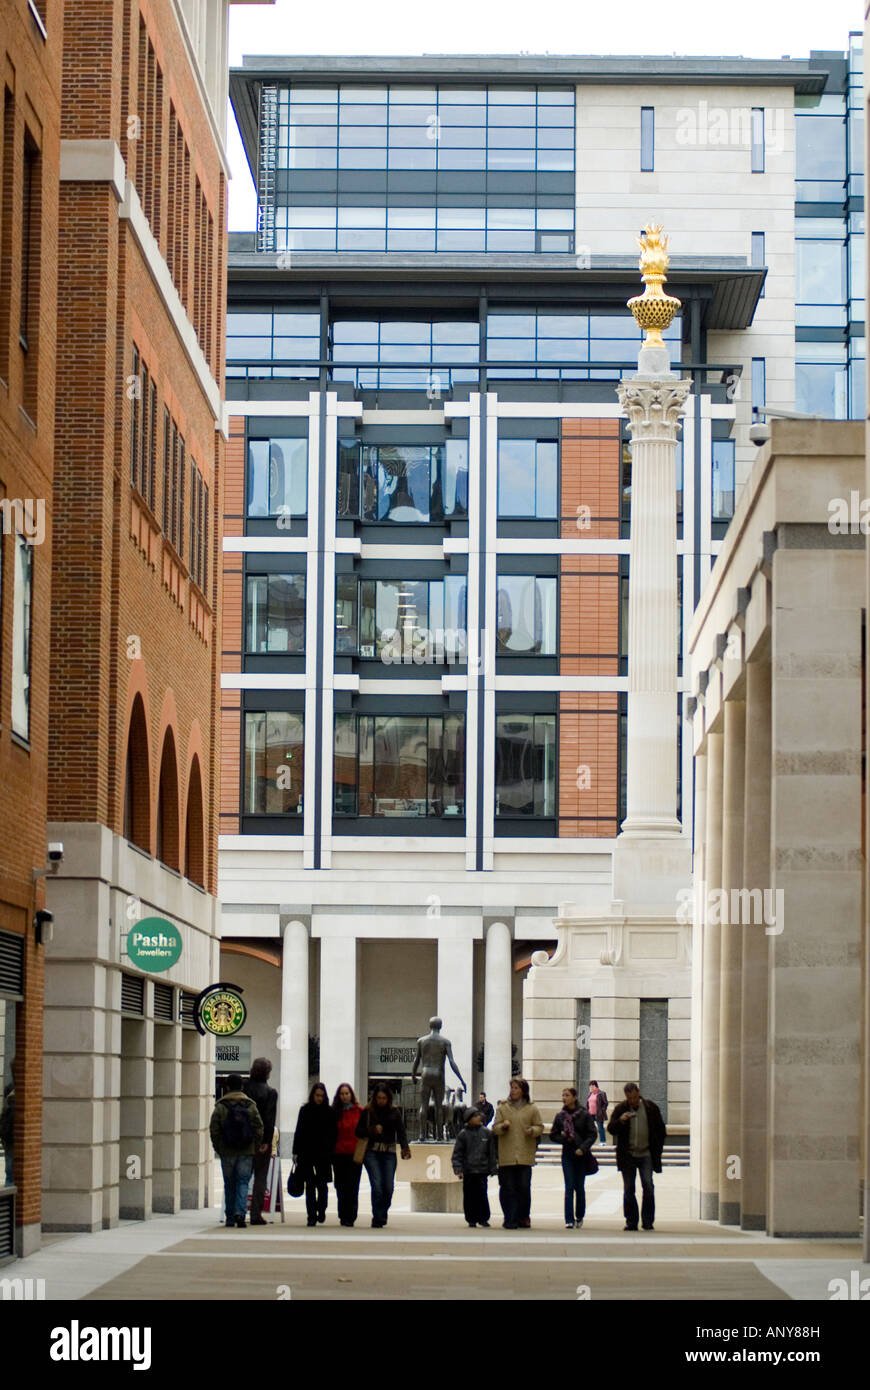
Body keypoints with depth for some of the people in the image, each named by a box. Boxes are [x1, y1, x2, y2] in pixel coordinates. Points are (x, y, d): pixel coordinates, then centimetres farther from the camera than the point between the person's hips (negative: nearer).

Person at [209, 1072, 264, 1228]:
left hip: (227, 1152, 0)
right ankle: (240, 1213, -14)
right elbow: (259, 1129, 0)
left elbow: (214, 1130, -6)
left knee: (229, 1185, 10)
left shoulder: (220, 1107, -5)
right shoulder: (250, 1106, 0)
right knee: (243, 1183, 3)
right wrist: (254, 1148, 9)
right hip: (246, 1152, 0)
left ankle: (230, 1217, 13)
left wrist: (218, 1149, 5)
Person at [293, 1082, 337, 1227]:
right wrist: (296, 1152, 3)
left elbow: (333, 1133, 4)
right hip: (306, 1152, 1)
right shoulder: (305, 1110, 7)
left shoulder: (330, 1112, 4)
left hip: (323, 1153, -1)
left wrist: (331, 1150, -5)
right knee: (310, 1185, 1)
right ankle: (312, 1216, 2)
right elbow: (299, 1132, 8)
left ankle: (321, 1211, 22)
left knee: (322, 1184, 0)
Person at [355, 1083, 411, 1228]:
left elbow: (401, 1132, 1)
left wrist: (405, 1148, -15)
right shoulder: (367, 1112, 4)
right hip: (372, 1152, -1)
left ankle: (381, 1215, 20)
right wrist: (373, 1130, -12)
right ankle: (378, 1218, -6)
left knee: (388, 1187, -4)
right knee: (377, 1185, -13)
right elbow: (359, 1132, 6)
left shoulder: (394, 1112, 6)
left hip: (389, 1153, 1)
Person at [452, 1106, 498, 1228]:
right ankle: (471, 1219, 11)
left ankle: (483, 1218, 8)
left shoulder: (487, 1133, 6)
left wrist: (493, 1168, 8)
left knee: (482, 1195, -3)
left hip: (482, 1170, 1)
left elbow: (492, 1152, 11)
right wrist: (458, 1168, -6)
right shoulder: (463, 1134, 1)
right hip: (468, 1170, -1)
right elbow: (457, 1153, 2)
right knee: (469, 1196, 2)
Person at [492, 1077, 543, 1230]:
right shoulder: (502, 1108, 9)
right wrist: (503, 1126, -14)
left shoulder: (532, 1109, 7)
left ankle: (524, 1217, 15)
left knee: (524, 1188, -1)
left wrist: (532, 1131, -12)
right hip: (506, 1157, 0)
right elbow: (495, 1128, 7)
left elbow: (540, 1127, 9)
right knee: (508, 1189, -2)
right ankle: (510, 1219, 3)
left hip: (525, 1157, 0)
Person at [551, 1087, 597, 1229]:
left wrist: (583, 1148, -18)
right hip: (567, 1155, 1)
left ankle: (579, 1217, 22)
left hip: (581, 1155, -1)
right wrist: (564, 1139, -10)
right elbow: (553, 1136, 10)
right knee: (569, 1187, -6)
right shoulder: (560, 1116, 4)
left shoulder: (585, 1115, -3)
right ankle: (569, 1220, -7)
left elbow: (592, 1134, -5)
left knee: (580, 1187, 6)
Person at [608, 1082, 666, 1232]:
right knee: (628, 1190, 2)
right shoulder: (620, 1109, 3)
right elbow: (611, 1129, -1)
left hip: (646, 1155, -1)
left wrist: (657, 1150, 7)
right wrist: (620, 1121, -20)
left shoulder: (651, 1108, 3)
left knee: (648, 1186, -11)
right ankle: (631, 1222, 9)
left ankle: (648, 1221, -4)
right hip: (627, 1156, 1)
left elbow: (661, 1131, 13)